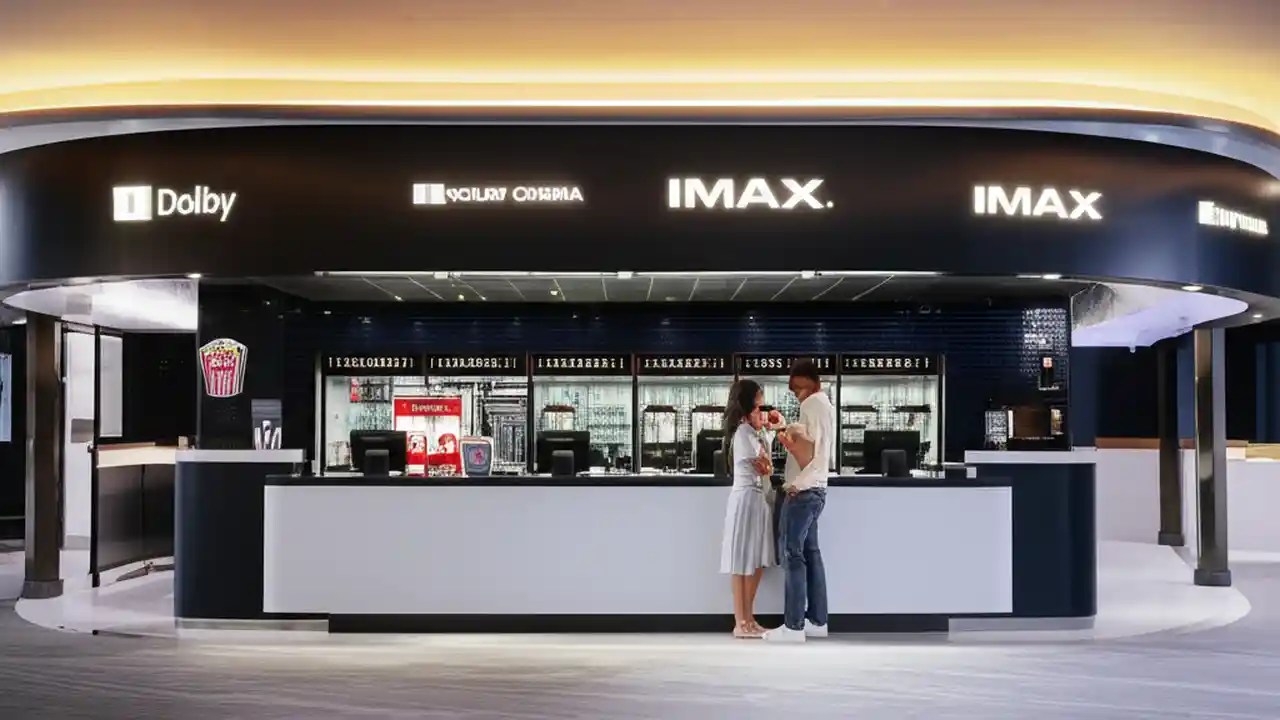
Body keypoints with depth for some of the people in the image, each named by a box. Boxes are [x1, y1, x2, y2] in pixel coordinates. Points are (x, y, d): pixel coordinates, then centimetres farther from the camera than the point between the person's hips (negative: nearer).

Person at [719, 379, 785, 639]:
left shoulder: (756, 431, 14)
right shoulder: (743, 432, -14)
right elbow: (765, 468, -13)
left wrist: (770, 429, 9)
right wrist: (766, 430, -3)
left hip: (760, 498, 9)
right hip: (747, 499, -9)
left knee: (758, 562, 11)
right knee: (743, 562, -4)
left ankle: (749, 619, 18)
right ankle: (741, 623, 1)